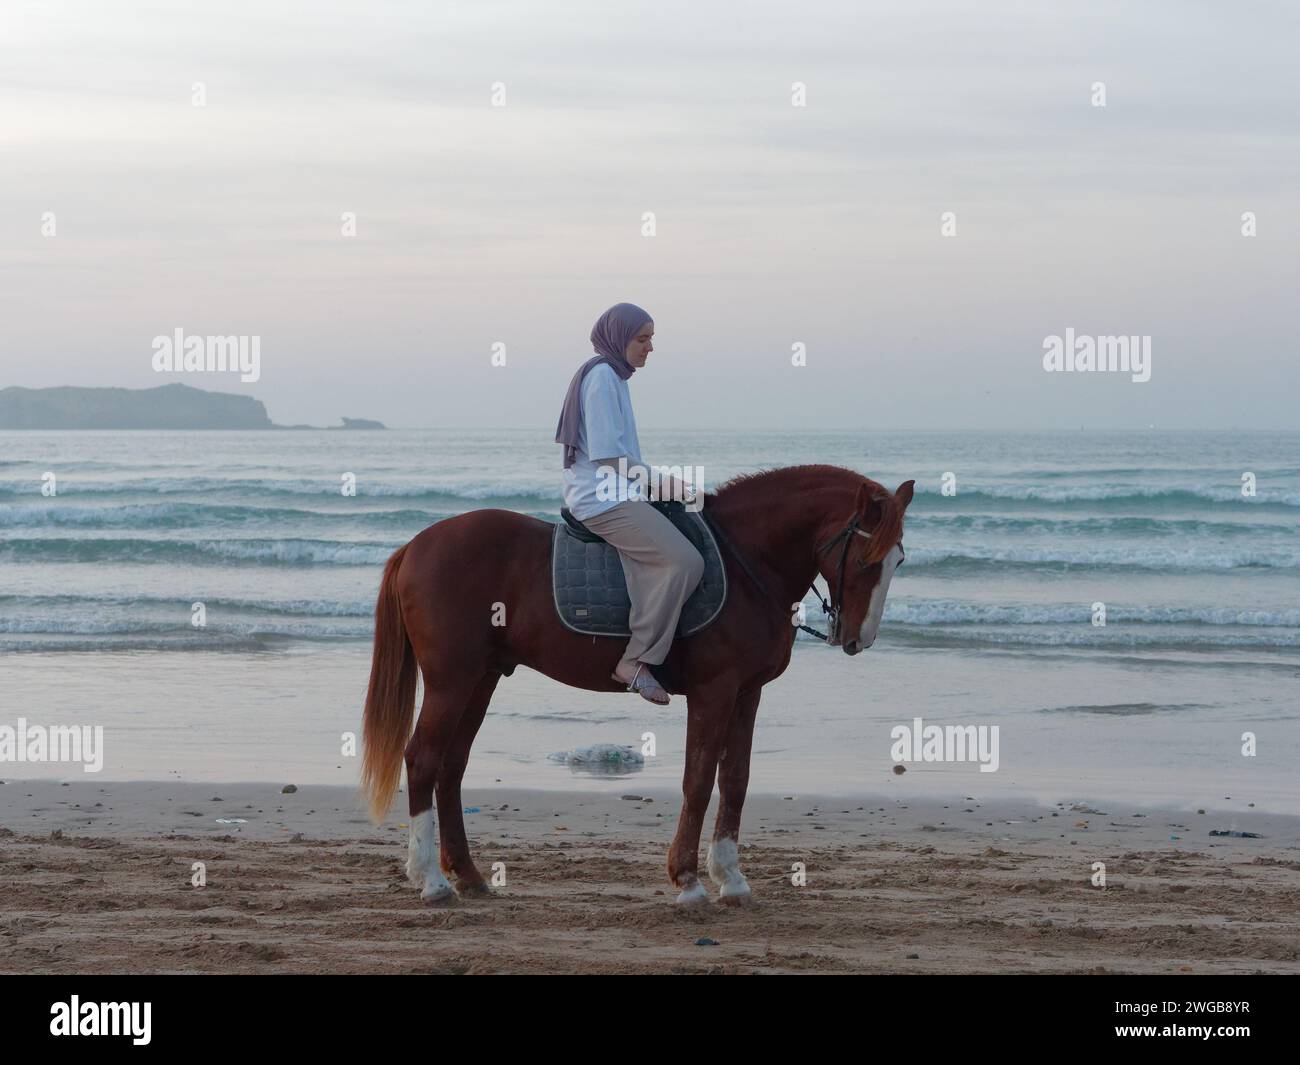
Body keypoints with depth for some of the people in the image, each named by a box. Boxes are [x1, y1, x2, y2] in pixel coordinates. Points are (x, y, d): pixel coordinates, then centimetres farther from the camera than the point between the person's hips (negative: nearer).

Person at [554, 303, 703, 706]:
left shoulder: (614, 377, 21)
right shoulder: (601, 376, -11)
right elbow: (606, 452, -17)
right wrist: (661, 481, -10)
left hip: (615, 493, 11)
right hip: (602, 499, -11)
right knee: (684, 561, -25)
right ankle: (637, 660, -24)